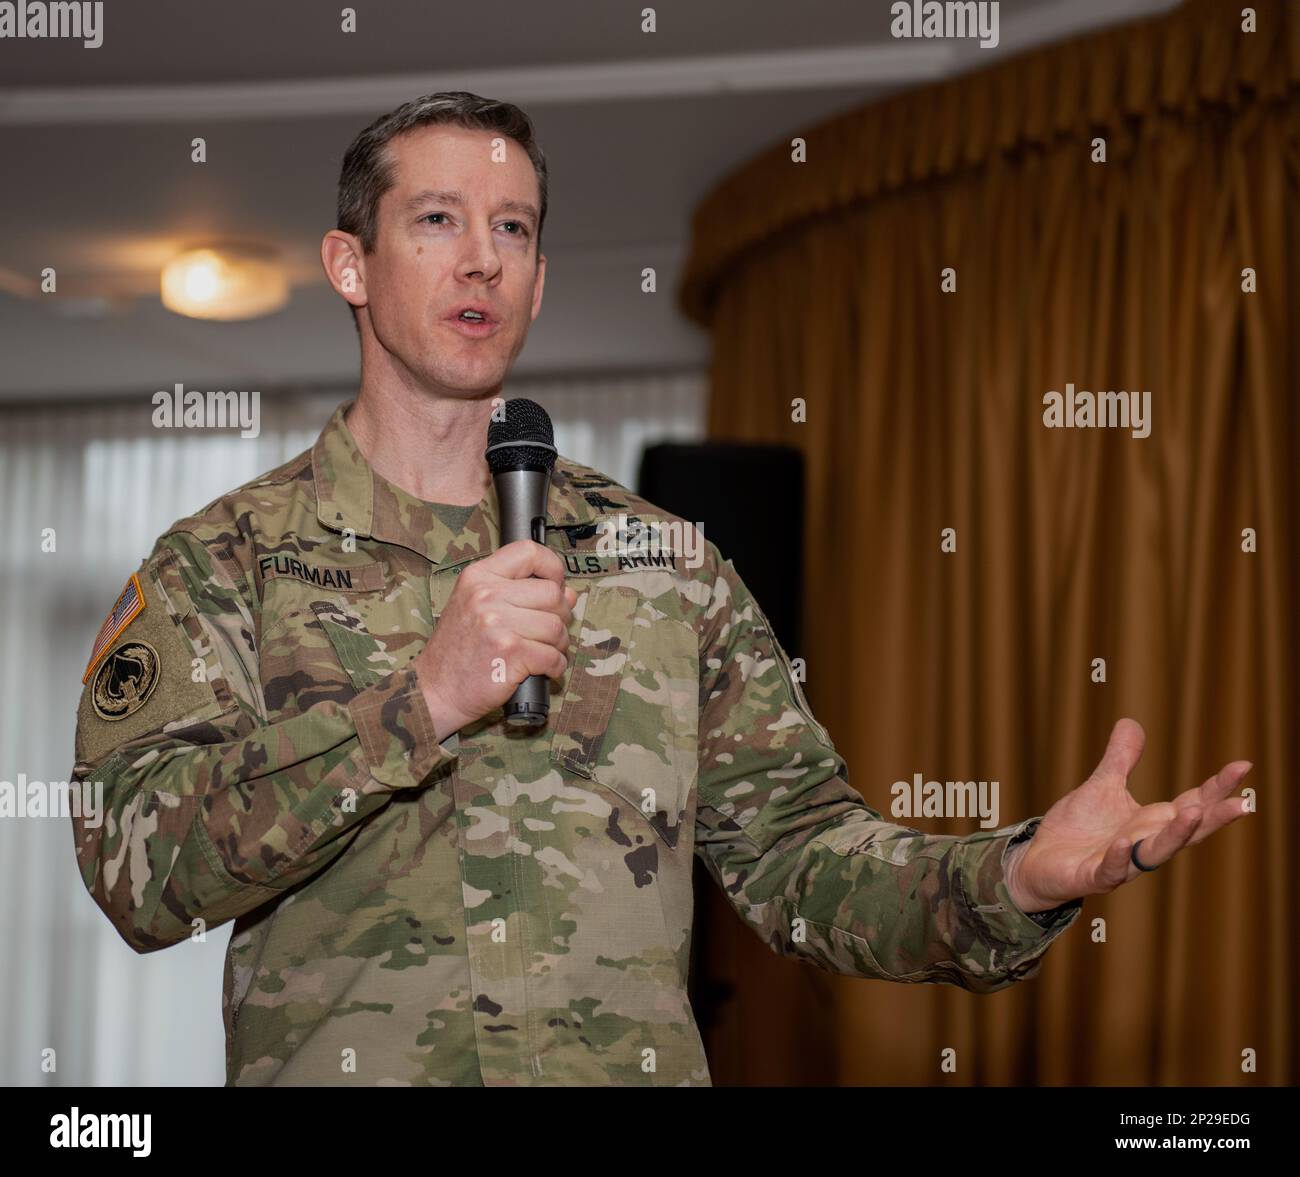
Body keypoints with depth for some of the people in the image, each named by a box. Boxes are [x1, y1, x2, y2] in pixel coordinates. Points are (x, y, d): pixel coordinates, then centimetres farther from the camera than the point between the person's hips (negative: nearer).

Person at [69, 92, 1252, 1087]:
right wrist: (420, 703, -23)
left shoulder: (666, 566, 8)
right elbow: (137, 870, -13)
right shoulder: (222, 563, 0)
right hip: (339, 1061, -2)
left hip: (635, 1060, 2)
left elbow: (798, 849, 5)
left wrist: (1017, 880, -13)